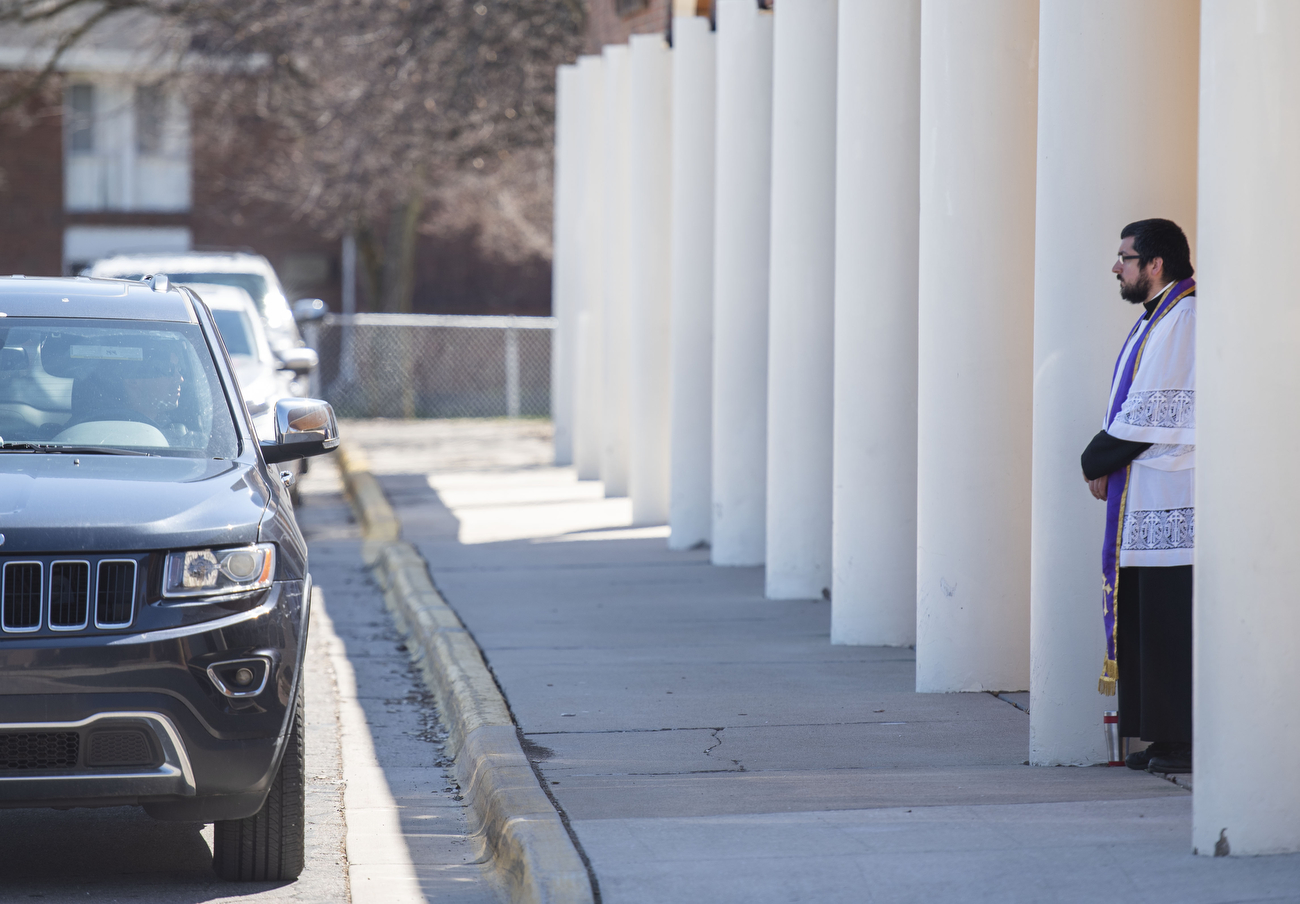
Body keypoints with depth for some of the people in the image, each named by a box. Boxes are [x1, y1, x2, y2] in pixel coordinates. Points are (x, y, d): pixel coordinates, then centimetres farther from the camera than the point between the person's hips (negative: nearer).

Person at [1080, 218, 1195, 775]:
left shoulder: (1183, 320, -15)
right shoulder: (1158, 317, 18)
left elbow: (1150, 416, -17)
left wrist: (1097, 462, -5)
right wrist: (1107, 463, 8)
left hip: (1174, 502, -10)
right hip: (1148, 500, 10)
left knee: (1174, 623, -7)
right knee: (1149, 621, 10)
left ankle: (1189, 741, -4)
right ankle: (1168, 741, 13)